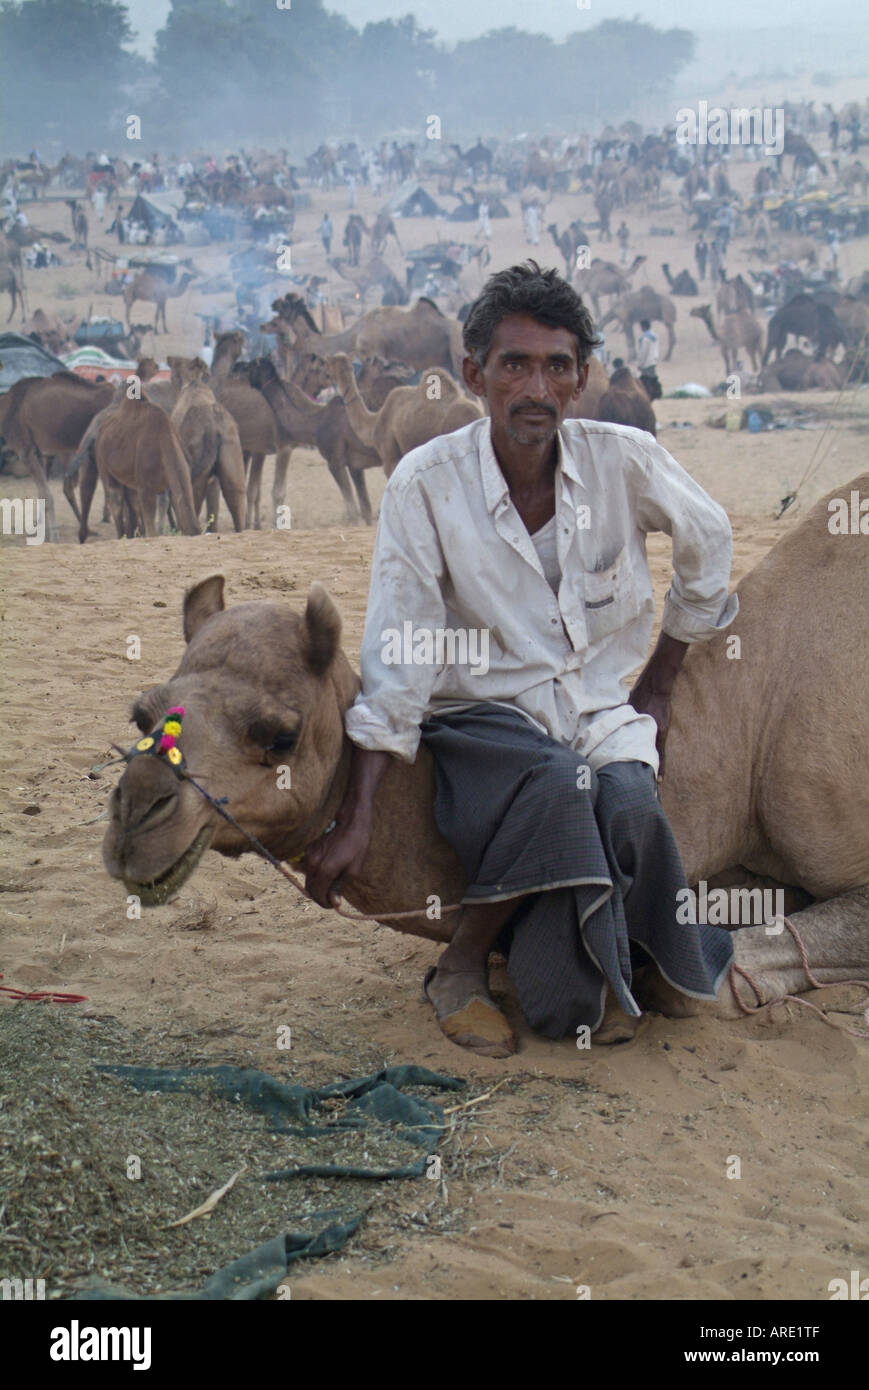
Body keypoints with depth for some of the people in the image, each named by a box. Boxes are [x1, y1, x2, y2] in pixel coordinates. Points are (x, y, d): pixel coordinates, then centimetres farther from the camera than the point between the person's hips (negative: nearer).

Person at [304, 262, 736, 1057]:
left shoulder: (625, 461, -9)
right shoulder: (426, 483, -14)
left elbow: (708, 542, 12)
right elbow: (397, 659, -13)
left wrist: (660, 686, 16)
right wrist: (356, 820, -16)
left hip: (602, 710, 2)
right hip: (482, 718, -2)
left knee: (628, 796, -31)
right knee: (557, 783, -35)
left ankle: (609, 963, 0)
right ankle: (463, 965, -11)